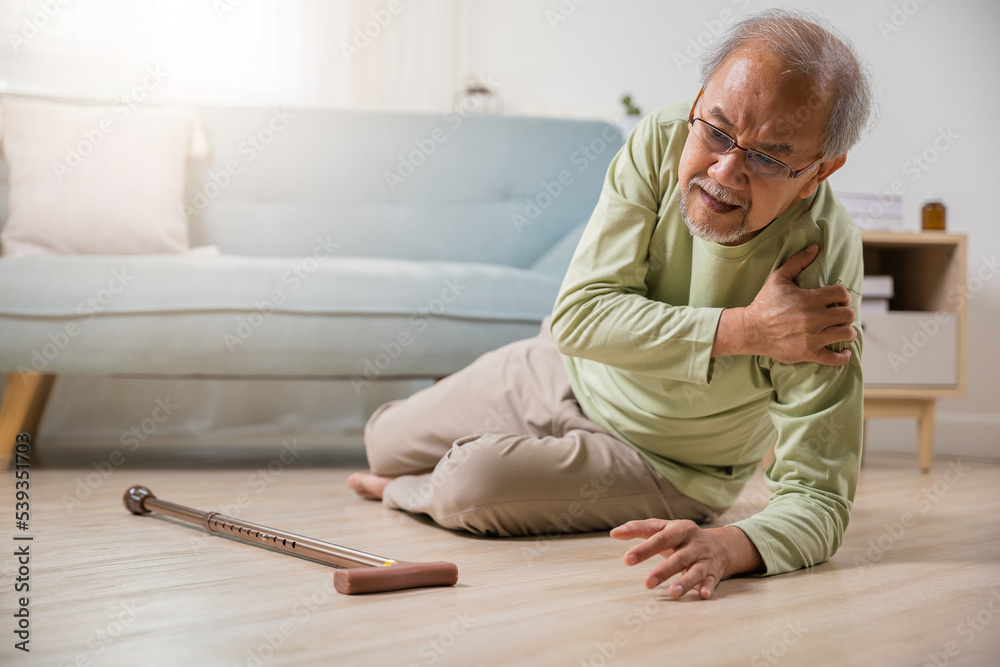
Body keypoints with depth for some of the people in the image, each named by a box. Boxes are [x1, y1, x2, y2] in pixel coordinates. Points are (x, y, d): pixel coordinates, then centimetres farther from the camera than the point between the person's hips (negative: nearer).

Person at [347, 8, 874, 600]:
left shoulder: (821, 278, -37)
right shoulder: (662, 141, -27)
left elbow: (820, 501, -37)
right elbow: (578, 316, -30)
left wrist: (728, 546, -60)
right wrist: (743, 328, -40)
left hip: (666, 464, -4)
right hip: (566, 372, 4)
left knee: (469, 485, -24)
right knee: (386, 443, 17)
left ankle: (406, 493, 14)